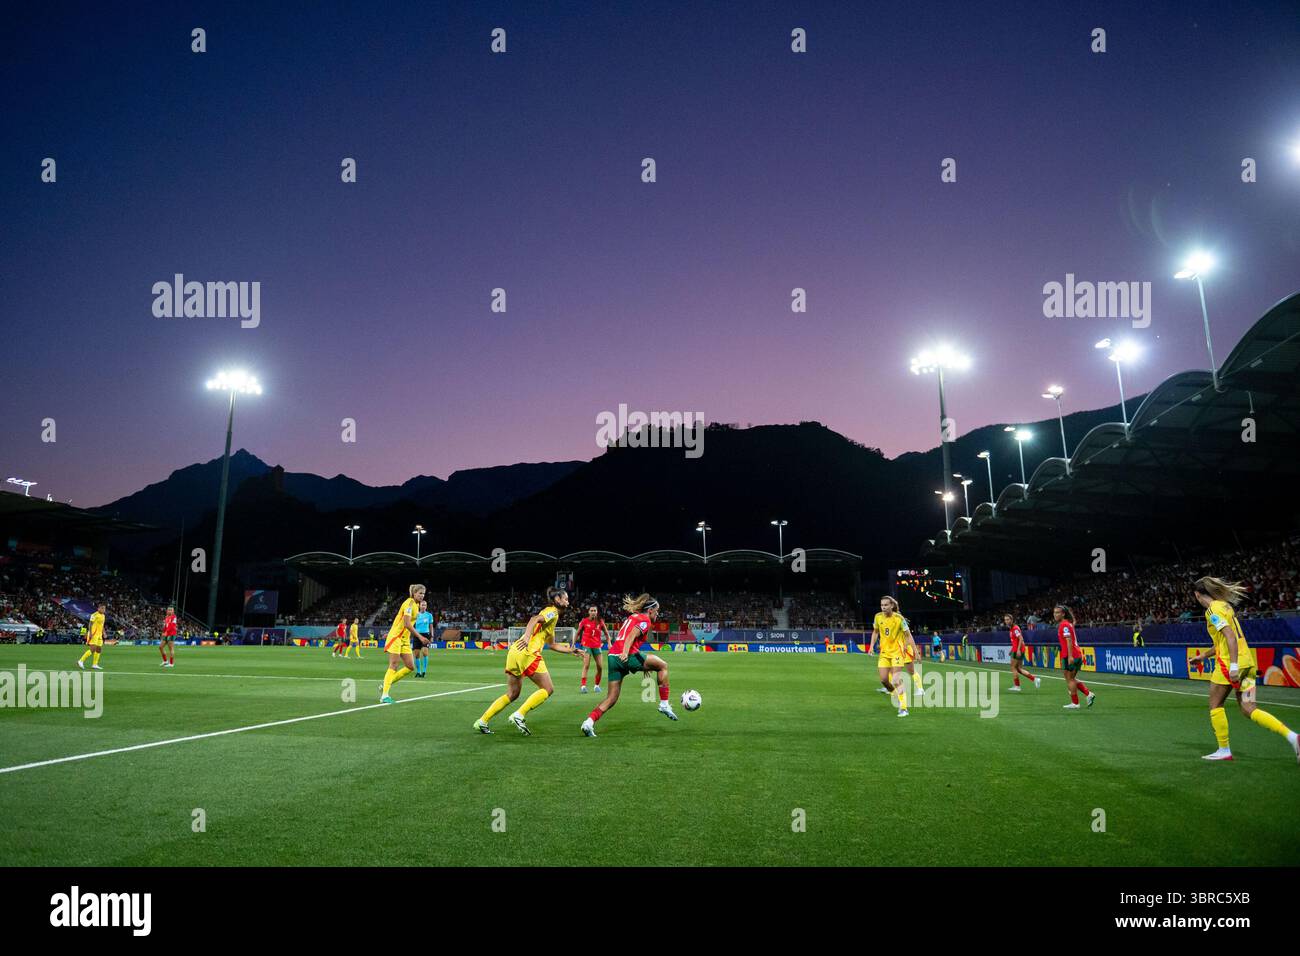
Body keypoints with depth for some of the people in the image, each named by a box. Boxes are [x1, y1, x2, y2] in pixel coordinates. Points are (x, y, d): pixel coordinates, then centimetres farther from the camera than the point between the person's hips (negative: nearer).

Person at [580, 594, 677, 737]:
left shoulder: (632, 617, 28)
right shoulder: (645, 620, 3)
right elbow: (633, 634, -15)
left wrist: (644, 665, 36)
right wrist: (625, 652, -32)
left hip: (613, 656, 8)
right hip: (627, 657, -8)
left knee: (611, 699, 10)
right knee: (663, 665, 9)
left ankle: (589, 722, -5)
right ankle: (664, 704, 7)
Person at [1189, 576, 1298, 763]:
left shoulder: (1213, 610, -10)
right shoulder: (1225, 605, 18)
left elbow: (1230, 636, -22)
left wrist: (1233, 666, -26)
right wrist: (1204, 656, 33)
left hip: (1229, 663, -8)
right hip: (1247, 661, 8)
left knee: (1215, 705, 6)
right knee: (1248, 709, 6)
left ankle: (1224, 750, 10)